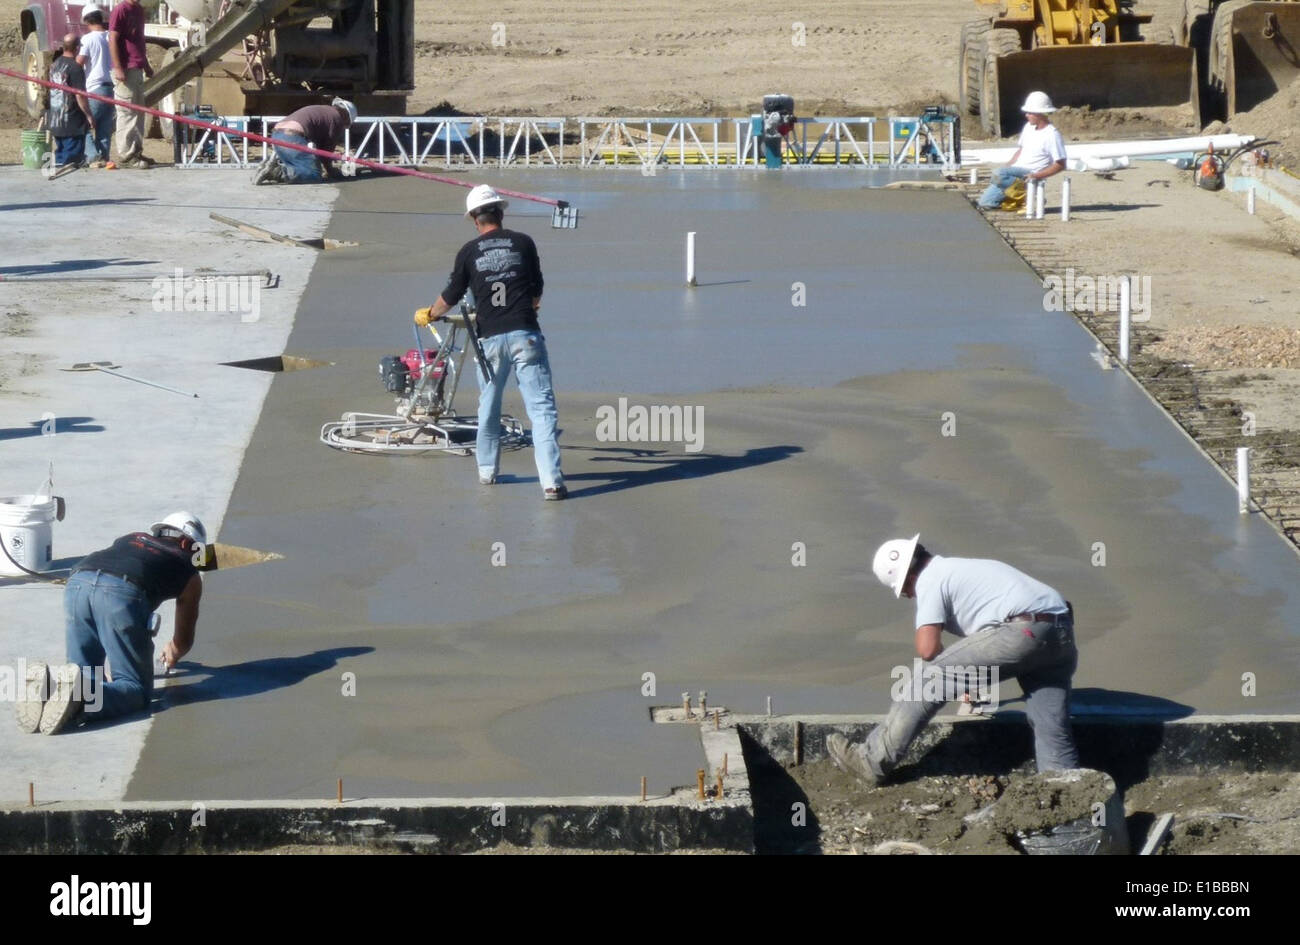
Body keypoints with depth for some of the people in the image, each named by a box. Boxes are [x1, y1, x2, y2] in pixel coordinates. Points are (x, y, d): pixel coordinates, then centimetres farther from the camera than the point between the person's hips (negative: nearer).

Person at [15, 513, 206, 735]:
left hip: (77, 584, 5)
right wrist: (172, 654, 63)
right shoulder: (190, 575, 29)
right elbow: (184, 640, 39)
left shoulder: (132, 539, 41)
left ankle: (45, 683, -17)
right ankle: (80, 699, -29)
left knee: (83, 674, 18)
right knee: (136, 688, 2)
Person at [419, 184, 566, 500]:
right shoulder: (523, 243, 5)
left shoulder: (469, 252, 5)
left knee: (489, 406, 21)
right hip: (526, 335, -1)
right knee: (541, 406, -5)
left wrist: (428, 314, 36)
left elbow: (450, 296, 16)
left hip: (491, 339, 1)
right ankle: (551, 481, -14)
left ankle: (487, 470, 31)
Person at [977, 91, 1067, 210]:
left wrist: (1036, 176, -23)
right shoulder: (1029, 127, 11)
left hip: (1030, 174, -7)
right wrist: (1007, 166, 9)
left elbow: (1060, 165, -15)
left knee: (998, 174, -32)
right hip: (1016, 170, 7)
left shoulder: (1052, 135, -13)